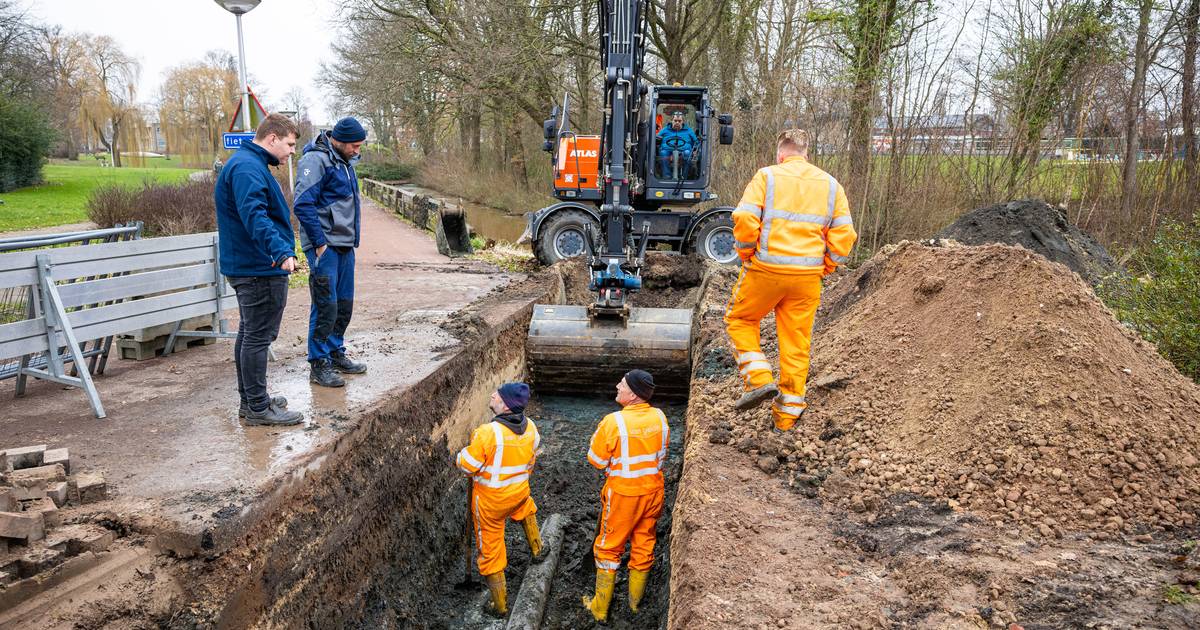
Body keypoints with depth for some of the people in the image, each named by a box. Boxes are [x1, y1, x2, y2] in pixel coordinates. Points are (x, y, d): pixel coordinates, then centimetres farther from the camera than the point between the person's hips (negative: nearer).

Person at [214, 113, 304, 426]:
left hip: (247, 267, 11)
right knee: (258, 337, -4)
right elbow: (254, 216, -31)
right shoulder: (248, 168, -17)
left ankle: (251, 400, 28)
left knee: (249, 334, 17)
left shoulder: (246, 163, 18)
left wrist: (276, 251, 27)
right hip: (261, 269, -11)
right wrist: (281, 251, -42)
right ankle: (258, 408, 4)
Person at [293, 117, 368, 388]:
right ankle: (319, 365, 2)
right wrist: (319, 243, -17)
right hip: (325, 246, -9)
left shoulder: (344, 161, 15)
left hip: (345, 246, 9)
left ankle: (336, 354, 27)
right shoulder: (316, 160, -13)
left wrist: (352, 239, 17)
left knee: (344, 304, 14)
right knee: (325, 306, -6)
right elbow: (303, 205, -19)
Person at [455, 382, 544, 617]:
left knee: (490, 548, 13)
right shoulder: (530, 427, -11)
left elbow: (467, 465, -22)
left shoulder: (488, 433, -32)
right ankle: (536, 548, 56)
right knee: (526, 508, 41)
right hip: (520, 491, 5)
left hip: (491, 500, -5)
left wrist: (465, 451, -1)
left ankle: (500, 604, 26)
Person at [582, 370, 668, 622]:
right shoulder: (660, 417, -7)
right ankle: (635, 601, 36)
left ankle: (600, 608, 23)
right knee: (644, 545, 19)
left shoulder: (614, 422, -24)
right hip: (653, 490, 5)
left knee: (609, 549, 12)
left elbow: (596, 460, -14)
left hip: (623, 494, -5)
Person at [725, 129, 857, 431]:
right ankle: (787, 413, 17)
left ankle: (759, 379, 3)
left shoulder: (767, 176, 0)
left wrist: (748, 255, 2)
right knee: (797, 342, 11)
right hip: (808, 276, 4)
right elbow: (844, 233, 5)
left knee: (740, 319, 19)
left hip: (765, 269, -3)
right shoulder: (830, 184, 11)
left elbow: (745, 218, -12)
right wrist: (826, 267, 14)